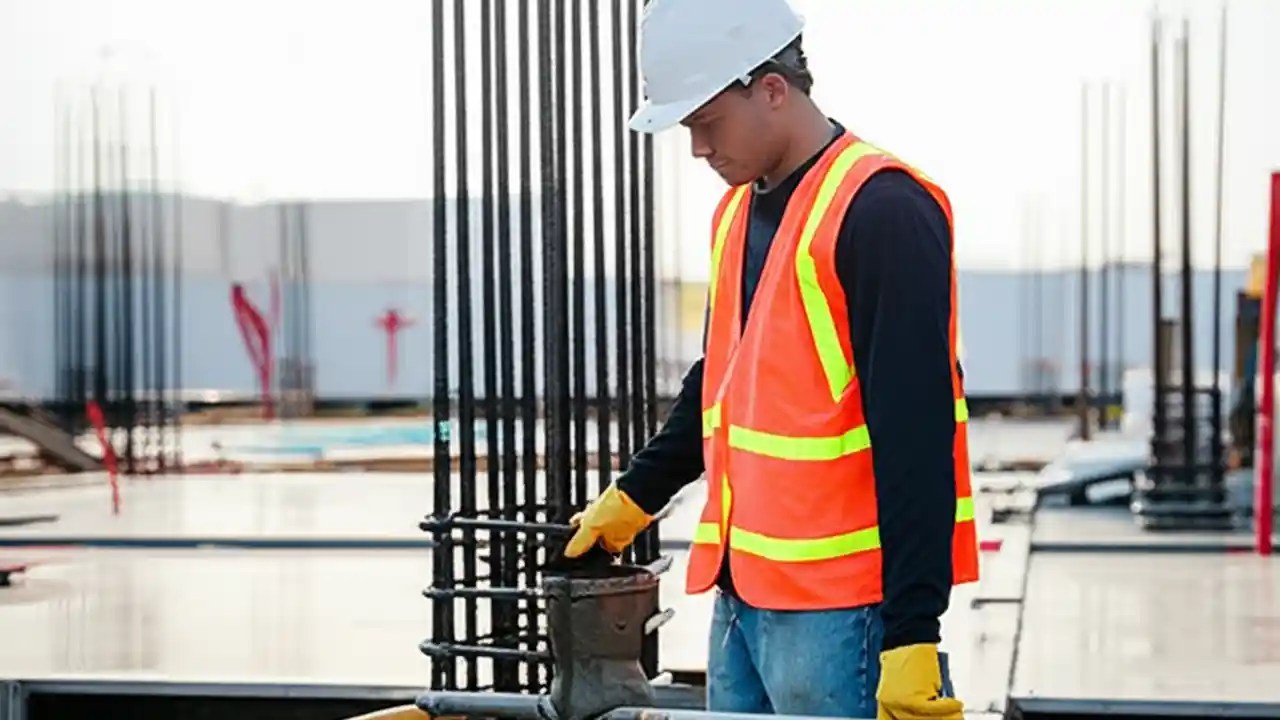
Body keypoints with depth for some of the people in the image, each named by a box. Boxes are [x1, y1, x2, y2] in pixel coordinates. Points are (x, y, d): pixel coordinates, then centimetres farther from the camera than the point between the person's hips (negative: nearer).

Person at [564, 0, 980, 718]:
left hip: (839, 608, -8)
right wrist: (632, 498, 31)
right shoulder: (737, 212, 15)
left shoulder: (882, 209, -13)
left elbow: (915, 437, -19)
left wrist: (911, 631, -22)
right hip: (745, 592, 9)